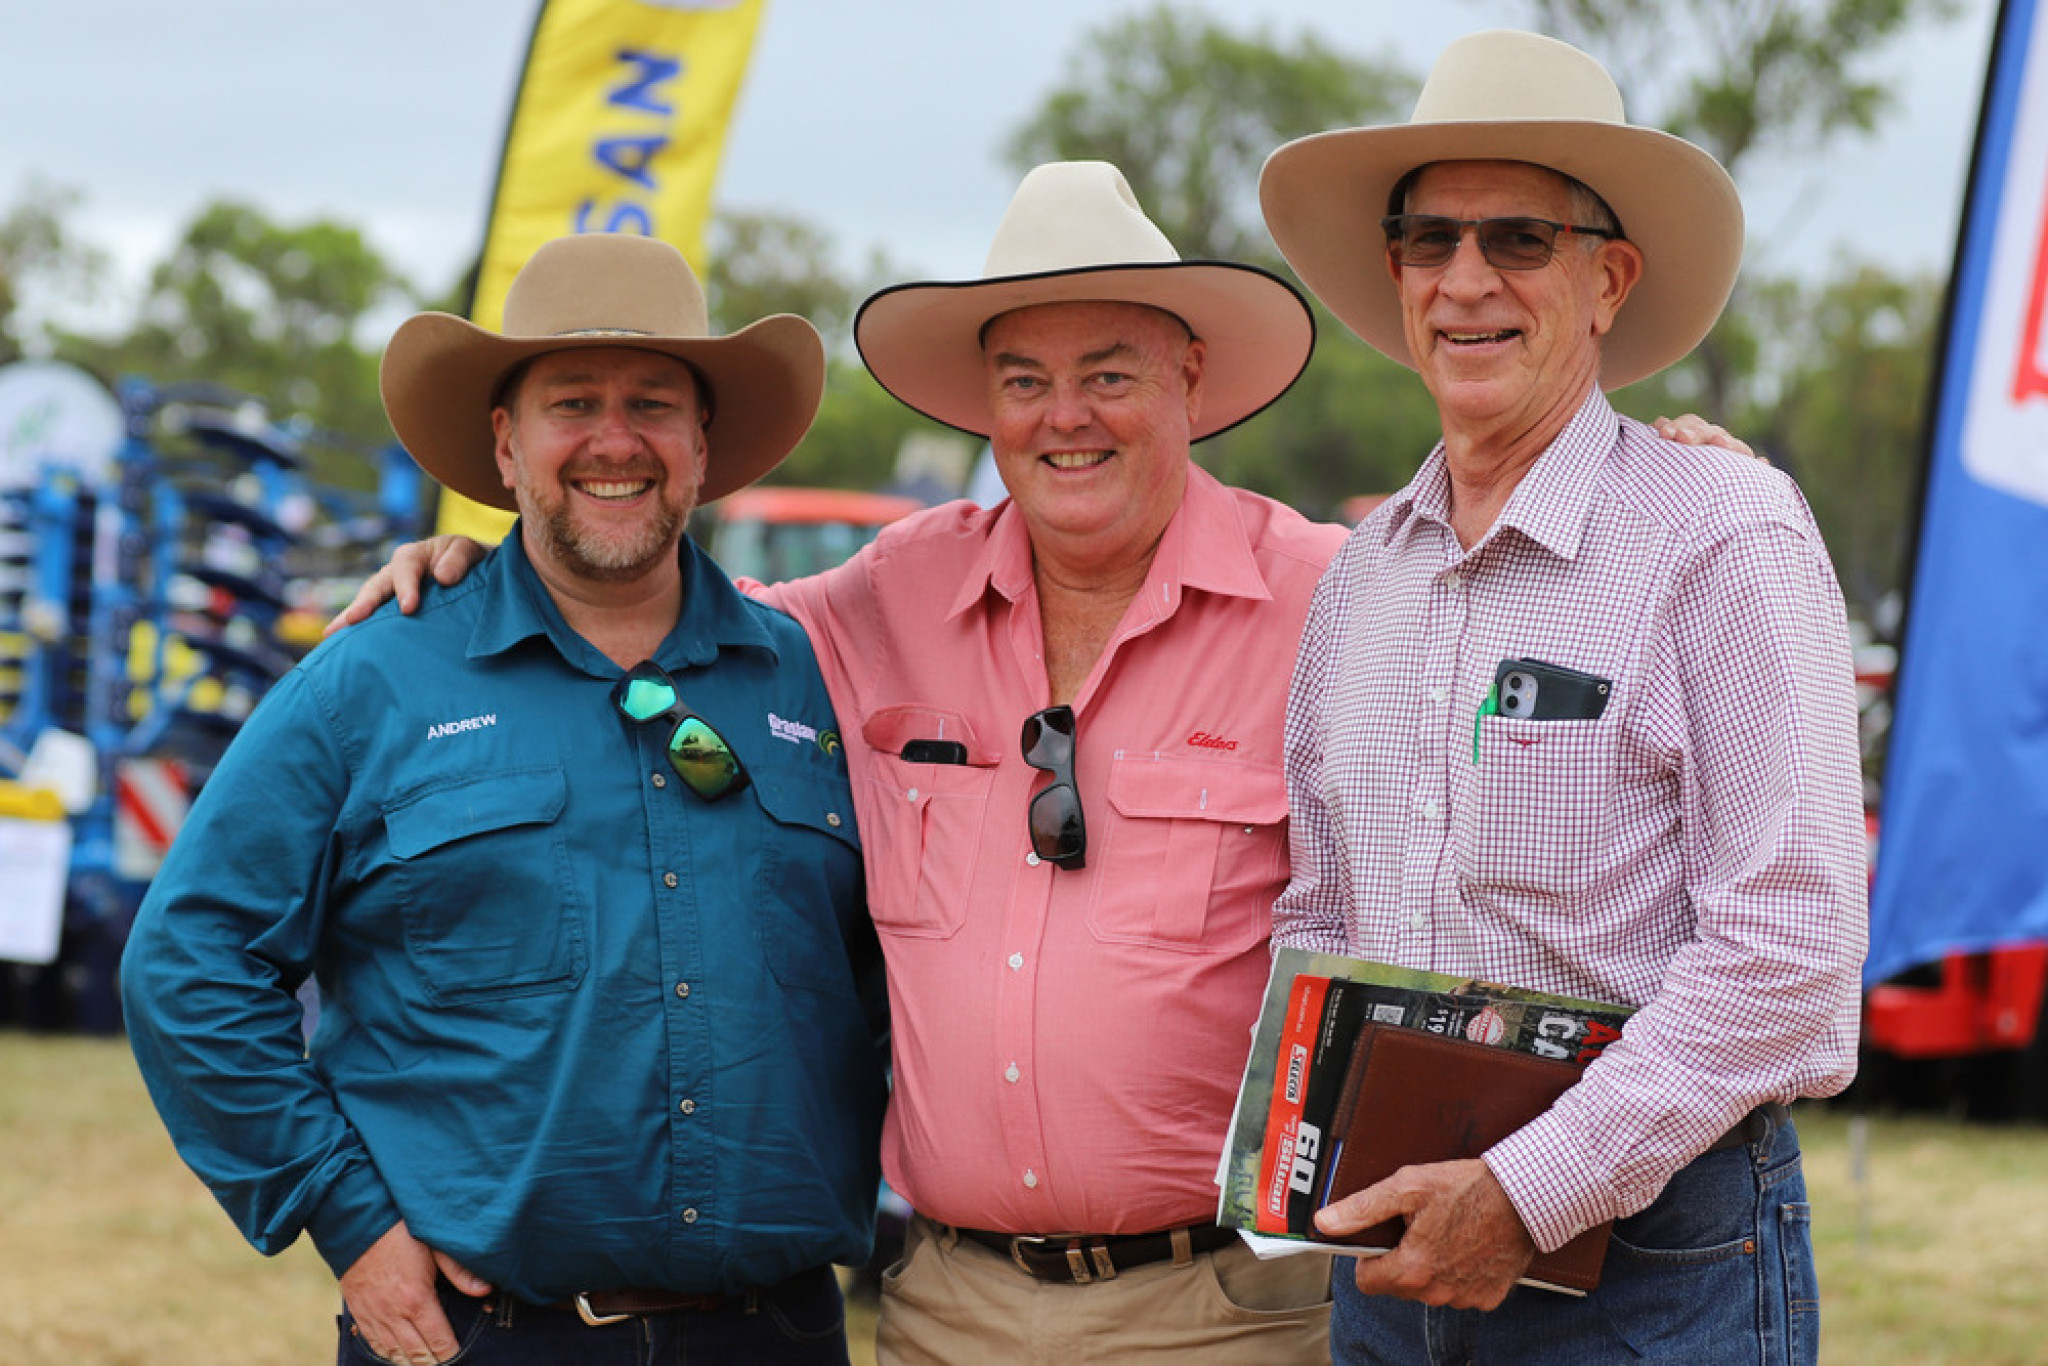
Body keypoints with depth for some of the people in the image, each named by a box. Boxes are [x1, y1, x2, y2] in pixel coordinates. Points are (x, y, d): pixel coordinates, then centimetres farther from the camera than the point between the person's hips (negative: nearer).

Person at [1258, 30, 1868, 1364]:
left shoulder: (1729, 541, -10)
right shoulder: (1361, 576, 10)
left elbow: (1788, 943, -17)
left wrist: (1529, 1192, -19)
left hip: (1657, 1255, -5)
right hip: (1399, 1243, 6)